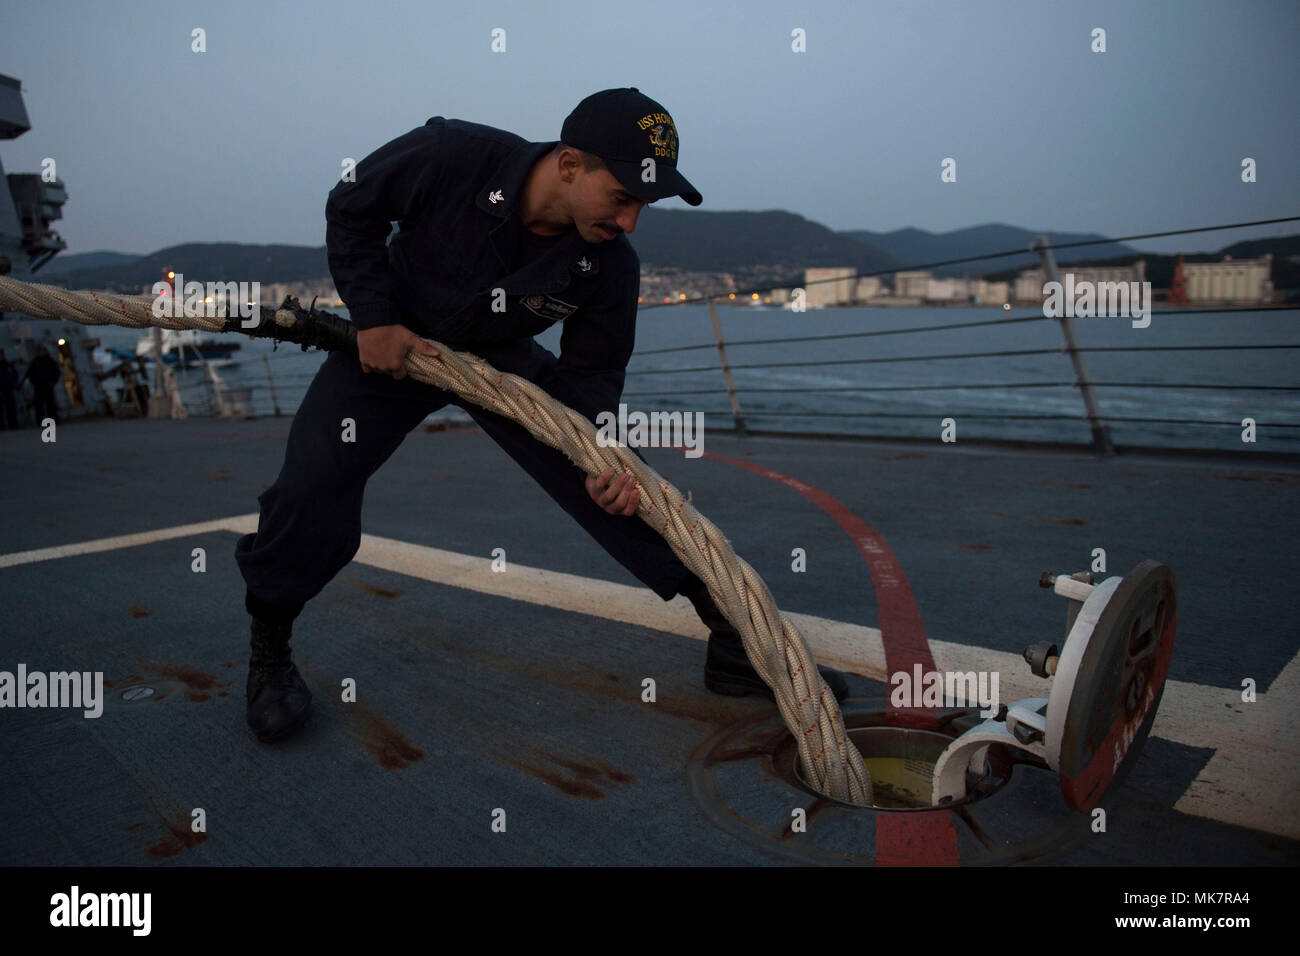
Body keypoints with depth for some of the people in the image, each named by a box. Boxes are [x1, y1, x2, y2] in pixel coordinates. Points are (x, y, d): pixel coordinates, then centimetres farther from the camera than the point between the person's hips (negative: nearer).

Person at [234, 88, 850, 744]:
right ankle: (269, 651, 6)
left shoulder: (611, 266, -20)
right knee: (310, 491, -22)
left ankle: (736, 645, -4)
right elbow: (350, 209, -11)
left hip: (501, 362, 2)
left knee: (621, 488, -12)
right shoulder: (452, 156, -28)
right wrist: (374, 319, -20)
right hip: (387, 341, -1)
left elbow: (590, 373, -10)